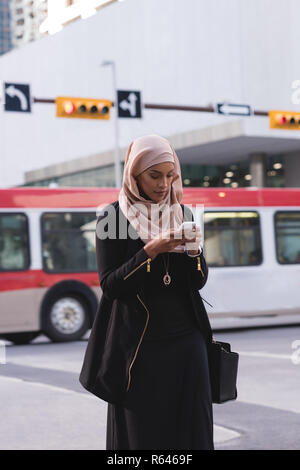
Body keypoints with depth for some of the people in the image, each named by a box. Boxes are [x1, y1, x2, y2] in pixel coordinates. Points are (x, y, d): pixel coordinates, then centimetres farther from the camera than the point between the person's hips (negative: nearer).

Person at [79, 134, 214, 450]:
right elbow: (110, 285, -10)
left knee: (192, 430, 3)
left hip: (186, 342, 4)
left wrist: (193, 248, -13)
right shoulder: (113, 218, -3)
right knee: (142, 434, 0)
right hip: (139, 346, -3)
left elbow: (198, 282, 6)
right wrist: (152, 250, -19)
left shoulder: (182, 215, 9)